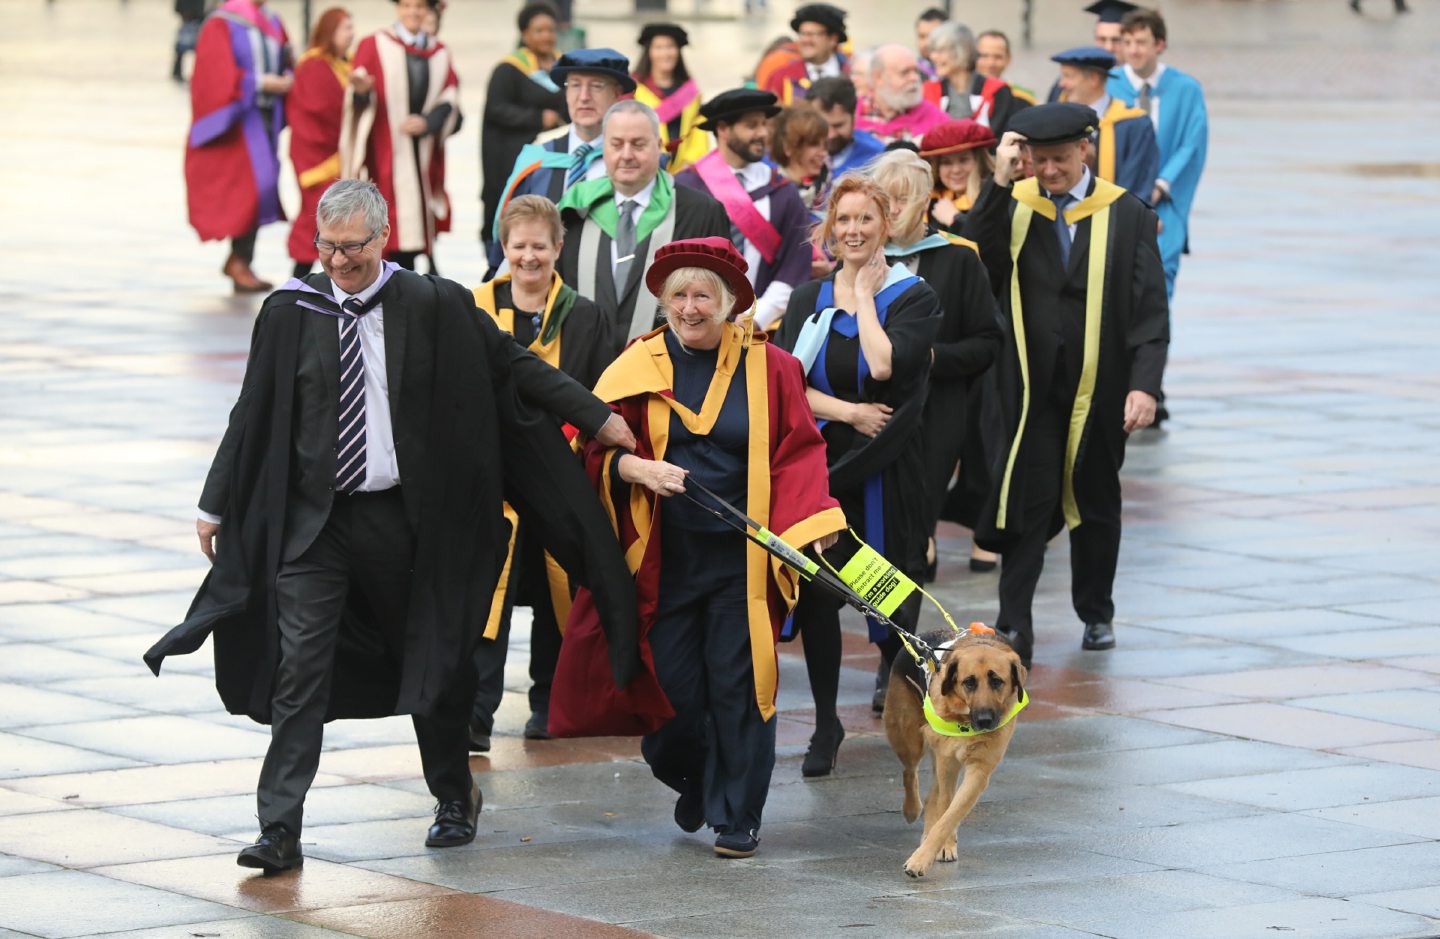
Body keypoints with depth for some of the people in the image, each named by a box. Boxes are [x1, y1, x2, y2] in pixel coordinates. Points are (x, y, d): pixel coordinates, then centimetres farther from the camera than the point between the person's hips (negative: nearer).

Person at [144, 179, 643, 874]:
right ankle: (280, 830, -10)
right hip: (312, 521, 0)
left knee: (429, 660, 14)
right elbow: (254, 413, 7)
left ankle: (454, 798, 36)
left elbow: (515, 368, 4)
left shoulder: (433, 308, -4)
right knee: (300, 667, -9)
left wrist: (599, 419, 2)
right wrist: (215, 505, 9)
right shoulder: (290, 314, 0)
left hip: (401, 519, 0)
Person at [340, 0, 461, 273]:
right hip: (388, 151, -3)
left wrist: (427, 122, -11)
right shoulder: (374, 46, 4)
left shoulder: (440, 53, 14)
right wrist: (360, 90, -27)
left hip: (425, 148, 3)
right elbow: (361, 99, -3)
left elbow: (449, 99, 7)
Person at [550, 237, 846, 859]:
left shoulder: (769, 369, 3)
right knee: (674, 684, 1)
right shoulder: (638, 368, 5)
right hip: (665, 557, 1)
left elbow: (798, 454, 0)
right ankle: (693, 780, 31)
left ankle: (737, 815, 7)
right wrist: (637, 468, -17)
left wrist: (805, 529, -14)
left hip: (741, 556, -1)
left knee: (738, 685, -3)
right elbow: (596, 447, 5)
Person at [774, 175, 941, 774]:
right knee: (816, 591, -3)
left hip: (888, 473, -2)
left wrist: (864, 296, -9)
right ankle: (826, 724, 8)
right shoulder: (809, 301, 9)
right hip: (820, 465, 2)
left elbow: (885, 366, -19)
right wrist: (848, 412, -13)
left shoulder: (913, 298, -2)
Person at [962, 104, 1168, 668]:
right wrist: (1000, 183, -22)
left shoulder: (1125, 216, -2)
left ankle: (1096, 614, 28)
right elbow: (979, 260, -19)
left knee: (1094, 501, 13)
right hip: (1030, 386, 0)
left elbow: (1150, 309, -5)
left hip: (1098, 388, 1)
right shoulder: (1013, 206, 0)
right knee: (1028, 500, -6)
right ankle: (1014, 625, -4)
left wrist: (1144, 385, -16)